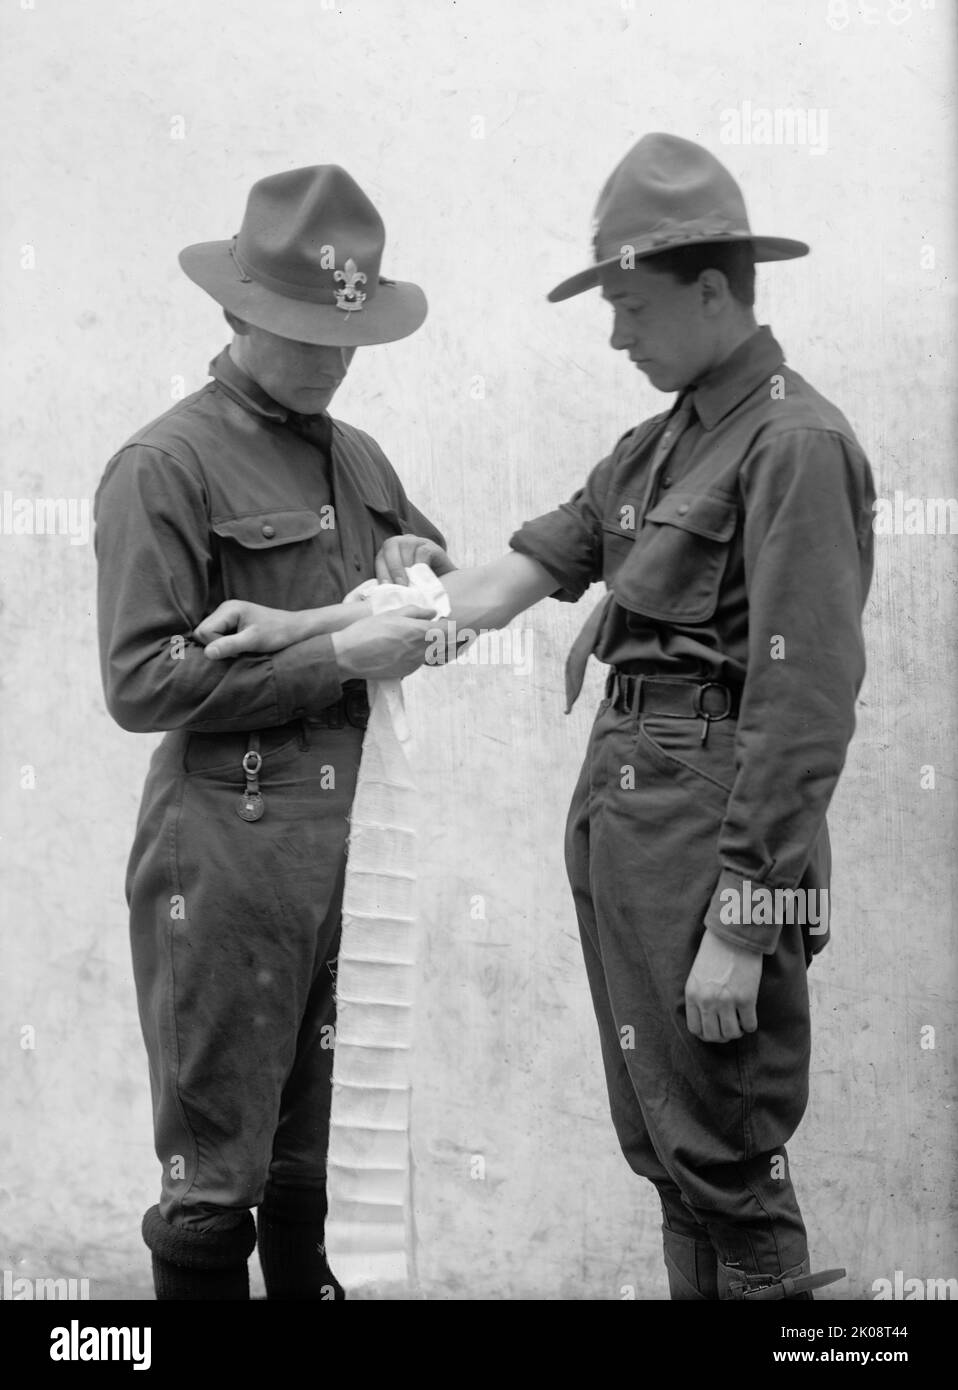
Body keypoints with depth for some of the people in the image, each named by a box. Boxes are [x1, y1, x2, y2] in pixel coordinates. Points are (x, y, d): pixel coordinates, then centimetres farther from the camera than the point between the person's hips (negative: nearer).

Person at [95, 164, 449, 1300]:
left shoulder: (357, 459, 14)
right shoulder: (164, 467, -7)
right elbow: (139, 683, -13)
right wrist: (334, 657, -16)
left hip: (361, 831, 7)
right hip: (233, 847, -6)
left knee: (332, 1157, 15)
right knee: (215, 1170, 2)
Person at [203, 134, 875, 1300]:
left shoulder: (797, 443, -12)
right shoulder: (656, 447, 15)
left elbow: (807, 707, -18)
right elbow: (499, 585, 13)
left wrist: (741, 925, -19)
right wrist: (302, 626, 7)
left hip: (712, 832, -8)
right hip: (615, 812, 9)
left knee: (727, 1167, 0)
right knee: (663, 1155, 15)